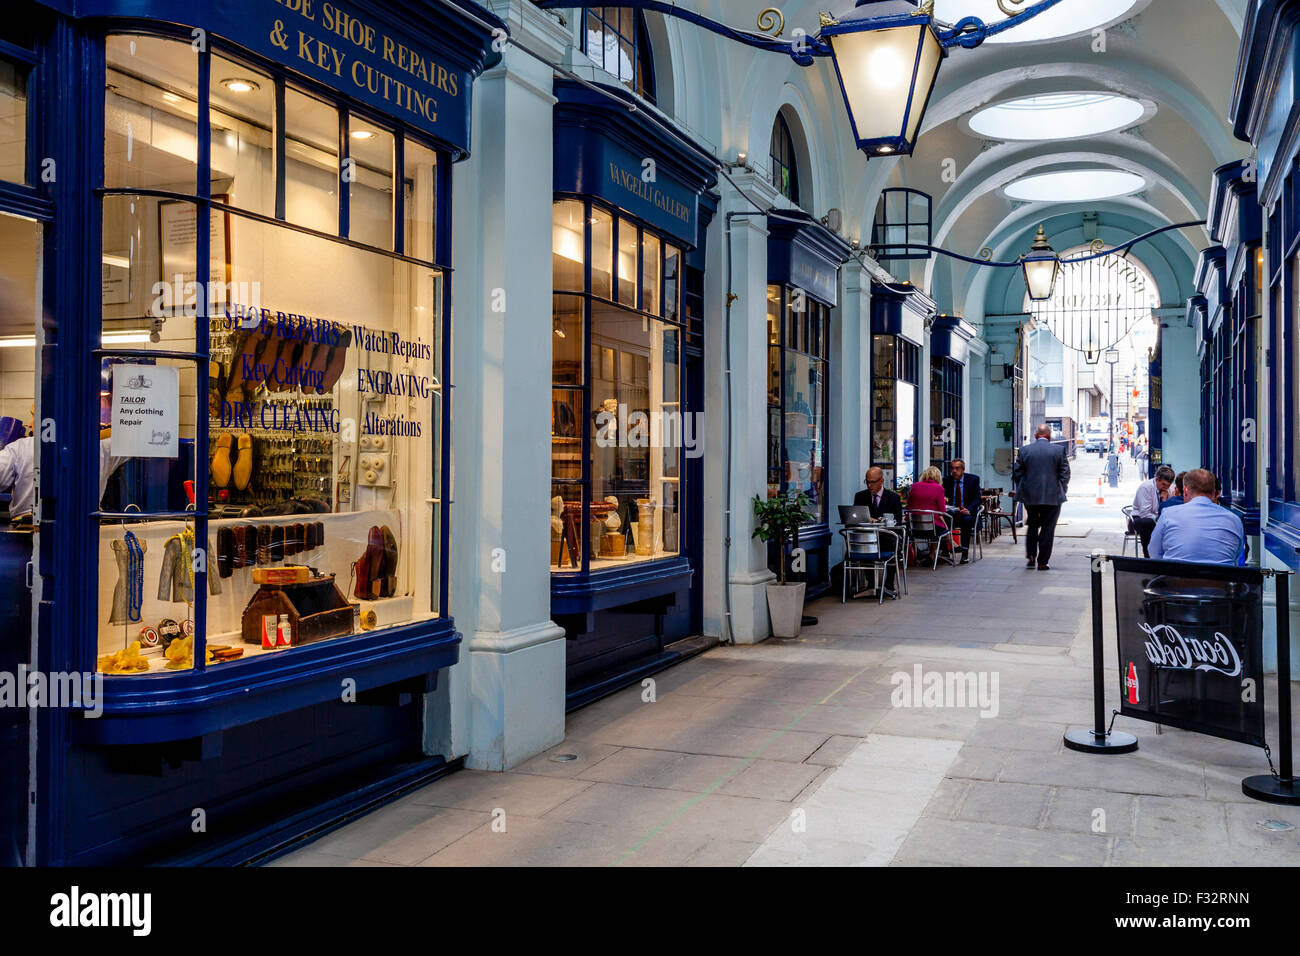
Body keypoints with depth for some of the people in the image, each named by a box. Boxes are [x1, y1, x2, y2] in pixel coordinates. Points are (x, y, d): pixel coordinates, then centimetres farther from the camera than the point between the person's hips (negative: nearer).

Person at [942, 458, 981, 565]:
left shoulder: (973, 479, 1)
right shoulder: (947, 480, 8)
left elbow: (977, 499, -3)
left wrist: (969, 510, -21)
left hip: (968, 513, -2)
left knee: (966, 520, -36)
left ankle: (965, 554, -32)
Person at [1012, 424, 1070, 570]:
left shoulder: (1025, 450, 0)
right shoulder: (1059, 450, -4)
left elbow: (1016, 473, 2)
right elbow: (1065, 474, -4)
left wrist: (1022, 490, 13)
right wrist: (1062, 492, 7)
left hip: (1030, 497, 2)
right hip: (1052, 497, -2)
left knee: (1032, 526, 19)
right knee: (1047, 529, 4)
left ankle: (1031, 557, 11)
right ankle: (1042, 562, 5)